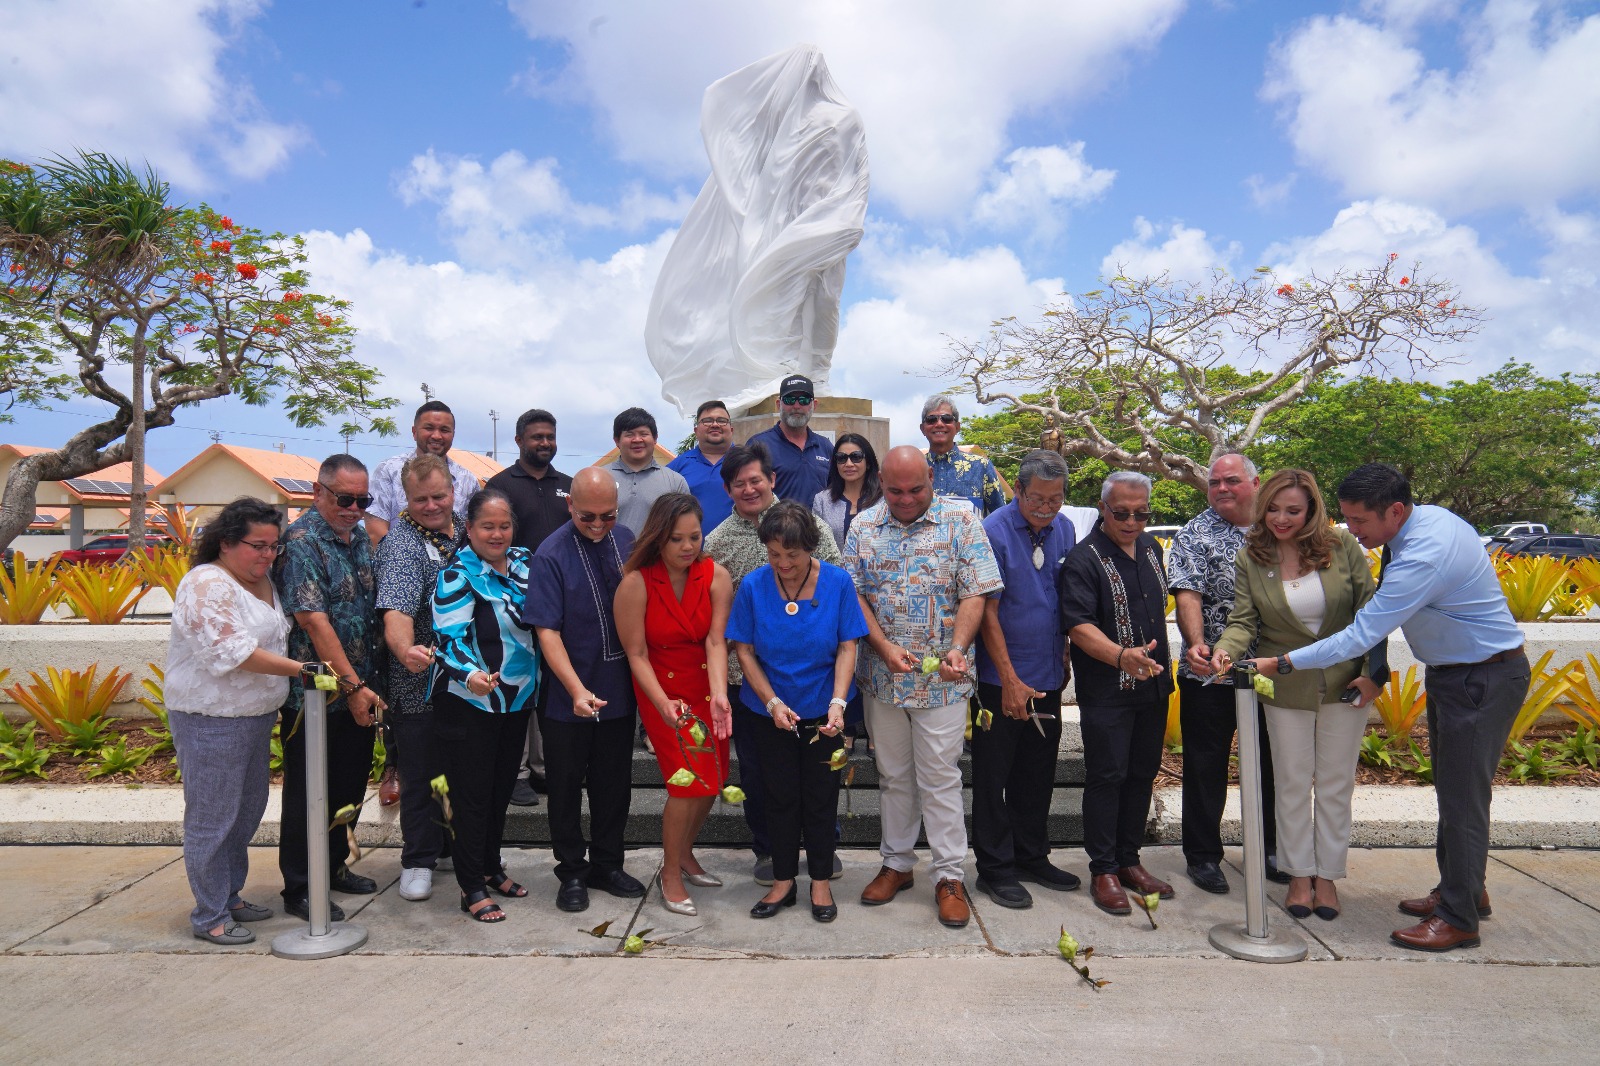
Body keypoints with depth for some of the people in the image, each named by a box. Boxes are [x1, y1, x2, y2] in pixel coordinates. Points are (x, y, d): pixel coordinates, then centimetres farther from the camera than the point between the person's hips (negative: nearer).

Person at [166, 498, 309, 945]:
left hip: (255, 716, 9)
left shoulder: (264, 581, 11)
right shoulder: (207, 585, -17)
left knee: (247, 811, 18)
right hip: (210, 721, -9)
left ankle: (230, 897, 33)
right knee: (212, 819, 2)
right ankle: (210, 917, 15)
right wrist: (299, 668, -26)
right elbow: (234, 651, -26)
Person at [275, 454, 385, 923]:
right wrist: (353, 685, -22)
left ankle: (333, 866, 35)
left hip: (357, 692, 8)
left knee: (350, 785, 18)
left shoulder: (360, 538, 9)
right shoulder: (301, 541, -15)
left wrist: (366, 684, 9)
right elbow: (314, 621, -22)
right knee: (307, 794, 6)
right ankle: (299, 890, 19)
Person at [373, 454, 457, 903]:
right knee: (421, 774, 6)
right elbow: (397, 610, -30)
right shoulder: (402, 543, -15)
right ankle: (418, 860, 22)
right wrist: (405, 650, -50)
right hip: (421, 683, -6)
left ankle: (455, 843, 38)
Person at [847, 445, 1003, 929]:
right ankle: (896, 863, 30)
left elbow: (975, 593, -9)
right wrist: (884, 648, -12)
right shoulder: (864, 526, 3)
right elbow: (854, 594, 0)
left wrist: (958, 648, -22)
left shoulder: (961, 519, -4)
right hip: (882, 675, 3)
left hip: (941, 677, -3)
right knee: (893, 775, 15)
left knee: (940, 776, 2)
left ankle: (949, 876, 16)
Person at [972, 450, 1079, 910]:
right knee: (994, 776, 5)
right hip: (1002, 679, -6)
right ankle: (994, 868, 17)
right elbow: (988, 612, -15)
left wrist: (1064, 662, 11)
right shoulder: (994, 532, -15)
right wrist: (1010, 680, -16)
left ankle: (1032, 857, 31)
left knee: (1038, 773, 16)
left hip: (1048, 677, 6)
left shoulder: (1064, 530, 3)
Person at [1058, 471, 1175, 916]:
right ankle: (1103, 871, 11)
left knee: (1142, 774, 13)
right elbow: (1078, 625, -23)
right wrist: (1121, 655, -38)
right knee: (1106, 777, -1)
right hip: (1106, 692, -7)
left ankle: (1129, 860, 26)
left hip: (1152, 686, 7)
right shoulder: (1084, 559, -13)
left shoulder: (1151, 548, 11)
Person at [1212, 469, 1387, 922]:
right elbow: (1244, 621, -9)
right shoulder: (1251, 558, -5)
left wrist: (1373, 671, -8)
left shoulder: (1342, 546, -7)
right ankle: (1299, 874, 26)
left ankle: (1327, 875, 26)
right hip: (1286, 688, 1)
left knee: (1335, 783, 11)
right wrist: (1227, 648, -30)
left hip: (1344, 683, 0)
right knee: (1293, 783, 10)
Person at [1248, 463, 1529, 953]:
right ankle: (1463, 890, 35)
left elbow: (1358, 637, -32)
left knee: (1463, 794, -1)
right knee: (1451, 788, 19)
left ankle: (1459, 919, 12)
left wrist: (1281, 664, -26)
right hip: (1452, 672, 10)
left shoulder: (1423, 556, -32)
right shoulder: (1427, 517, -2)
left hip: (1484, 678, -10)